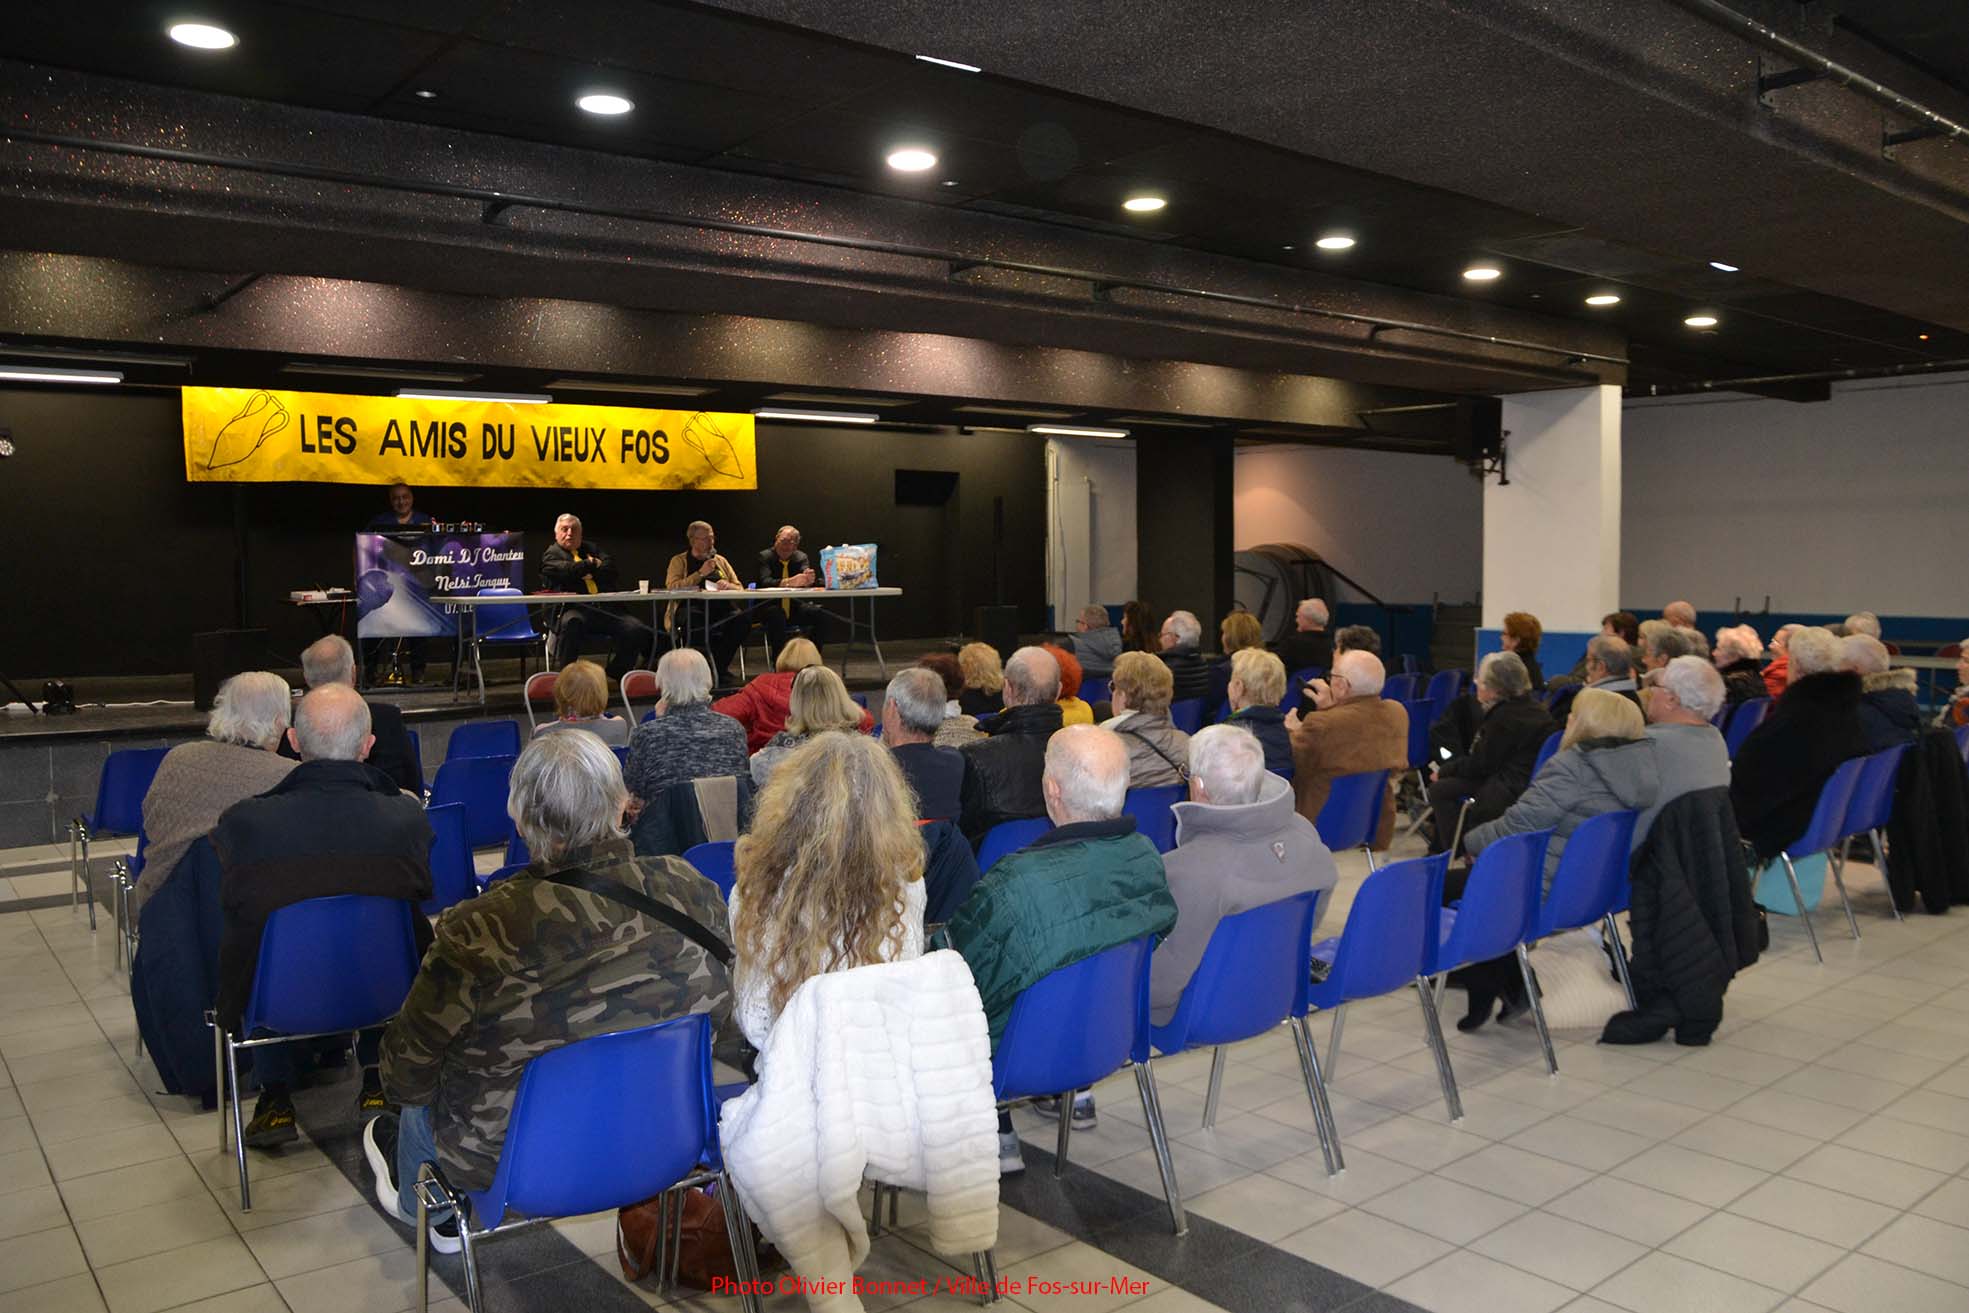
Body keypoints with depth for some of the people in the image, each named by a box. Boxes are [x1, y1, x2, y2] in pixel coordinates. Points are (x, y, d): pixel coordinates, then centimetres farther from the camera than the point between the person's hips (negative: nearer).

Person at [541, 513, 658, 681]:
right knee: (572, 622, -41)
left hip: (603, 609, 5)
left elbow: (610, 566, 11)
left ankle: (615, 676, 0)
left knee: (636, 629, -16)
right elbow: (566, 570, -10)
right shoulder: (551, 554, 12)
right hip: (572, 608, -5)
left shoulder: (590, 548, 28)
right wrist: (591, 564, 3)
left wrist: (592, 572, -4)